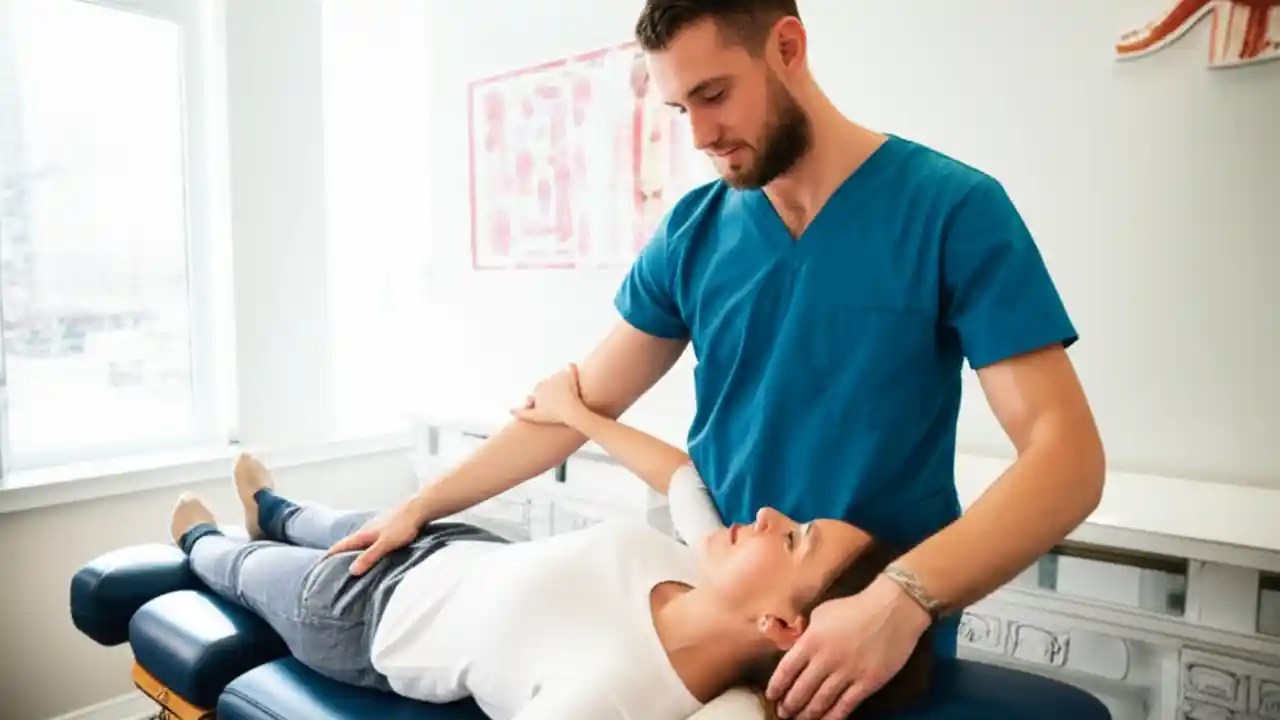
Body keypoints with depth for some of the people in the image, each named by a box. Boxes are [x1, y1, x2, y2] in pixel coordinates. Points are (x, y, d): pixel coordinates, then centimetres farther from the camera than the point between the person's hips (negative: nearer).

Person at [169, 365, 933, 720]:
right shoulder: (714, 580, -27)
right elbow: (687, 475, -9)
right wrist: (579, 414, 0)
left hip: (368, 613, -5)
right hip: (464, 551, 5)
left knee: (249, 565, 25)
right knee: (354, 526, 33)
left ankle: (204, 544, 63)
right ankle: (273, 510, 69)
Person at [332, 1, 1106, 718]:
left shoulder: (950, 208, -13)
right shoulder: (694, 231, -1)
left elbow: (1066, 457, -17)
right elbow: (583, 404, 3)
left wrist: (904, 600, -31)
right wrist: (421, 507, 2)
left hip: (885, 647, -3)